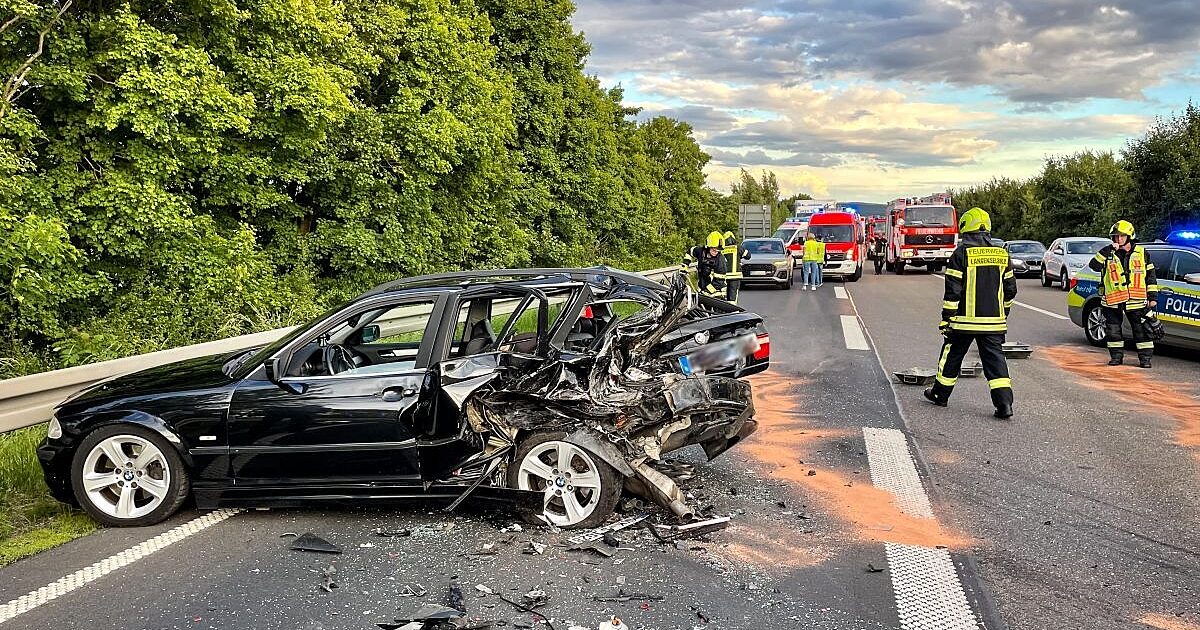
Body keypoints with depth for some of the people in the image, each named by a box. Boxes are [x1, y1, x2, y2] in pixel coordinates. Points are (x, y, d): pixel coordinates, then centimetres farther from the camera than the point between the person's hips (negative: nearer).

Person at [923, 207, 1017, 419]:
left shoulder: (961, 254, -9)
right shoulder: (1002, 255, 6)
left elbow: (953, 291, -11)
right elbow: (1010, 289, 13)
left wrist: (946, 319, -5)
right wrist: (1003, 314, 25)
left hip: (964, 321, -3)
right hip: (994, 322, 3)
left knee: (952, 356, 13)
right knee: (995, 359, 3)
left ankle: (940, 393, 28)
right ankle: (1004, 403, -7)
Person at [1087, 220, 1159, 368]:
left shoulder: (1142, 253, 5)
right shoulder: (1107, 253, 3)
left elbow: (1151, 276, 8)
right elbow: (1094, 266, -14)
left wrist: (1153, 297, 4)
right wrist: (1107, 252, -21)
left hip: (1136, 301, -1)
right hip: (1112, 302, 1)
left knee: (1142, 330, 3)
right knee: (1113, 331, 8)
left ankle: (1145, 358, 11)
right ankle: (1116, 356, 21)